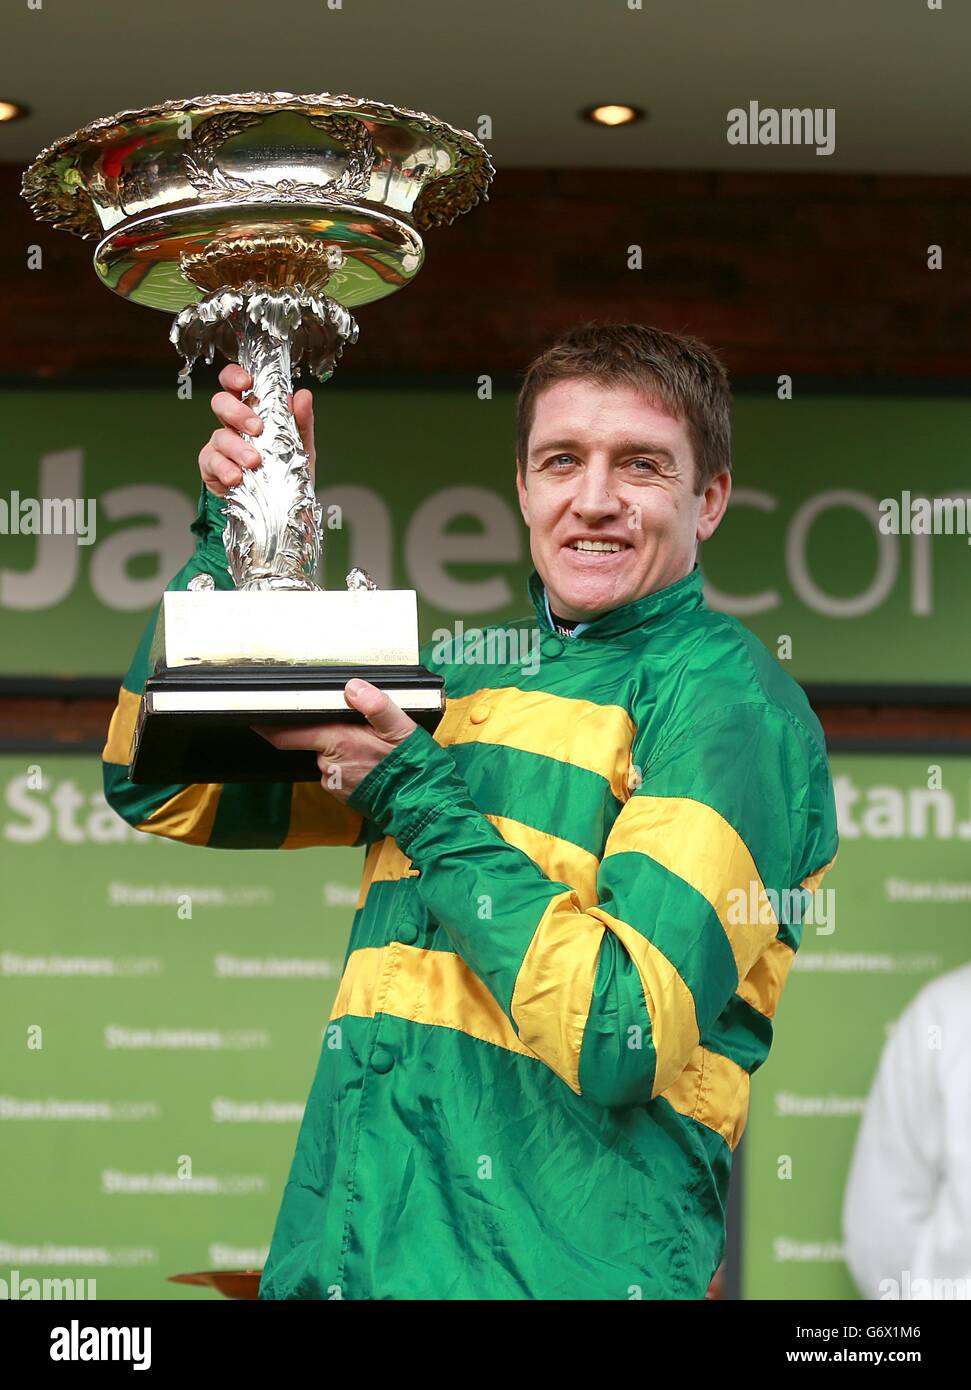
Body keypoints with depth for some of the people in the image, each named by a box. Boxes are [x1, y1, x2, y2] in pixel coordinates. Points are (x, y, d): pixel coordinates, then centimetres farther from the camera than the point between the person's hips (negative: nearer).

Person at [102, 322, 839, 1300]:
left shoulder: (725, 699, -8)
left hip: (545, 1266, -6)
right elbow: (164, 792, 16)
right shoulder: (464, 678, 13)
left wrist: (416, 799, -13)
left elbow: (623, 1038, -19)